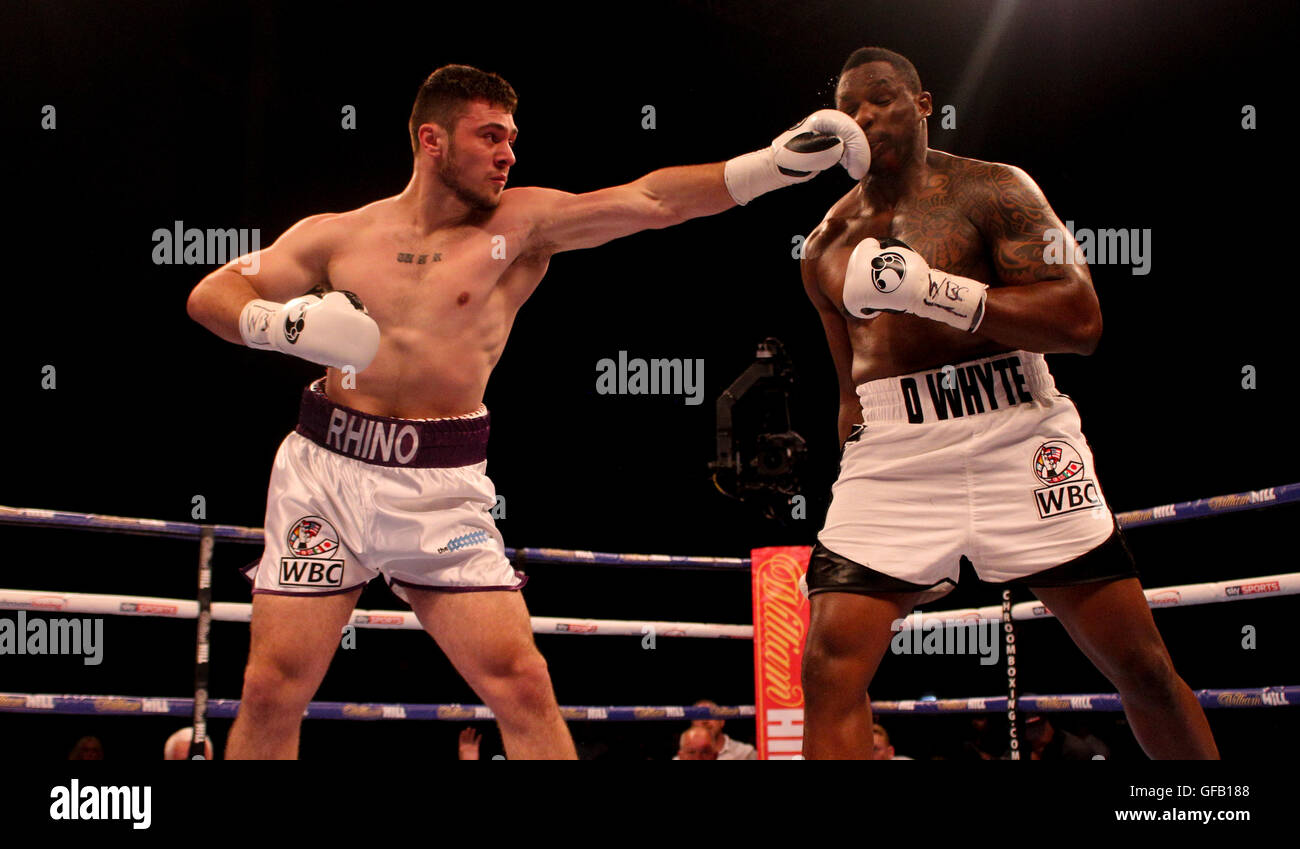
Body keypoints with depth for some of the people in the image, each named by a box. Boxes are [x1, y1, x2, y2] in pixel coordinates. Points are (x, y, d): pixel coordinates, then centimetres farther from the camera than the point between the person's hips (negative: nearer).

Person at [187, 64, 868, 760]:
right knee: (272, 690, 0)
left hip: (439, 485, 0)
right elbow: (209, 295, 7)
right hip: (324, 467, 1)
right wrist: (288, 325, -14)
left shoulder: (518, 226, 2)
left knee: (521, 683, -7)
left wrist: (779, 161, -17)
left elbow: (648, 200, -8)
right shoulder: (337, 236, 6)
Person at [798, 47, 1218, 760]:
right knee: (830, 664, -17)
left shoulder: (991, 190, 2)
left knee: (1143, 666, 1)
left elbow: (1080, 319, -10)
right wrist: (858, 484, 17)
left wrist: (931, 290, -18)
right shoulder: (826, 246, 16)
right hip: (891, 453, 3)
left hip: (1019, 435, -2)